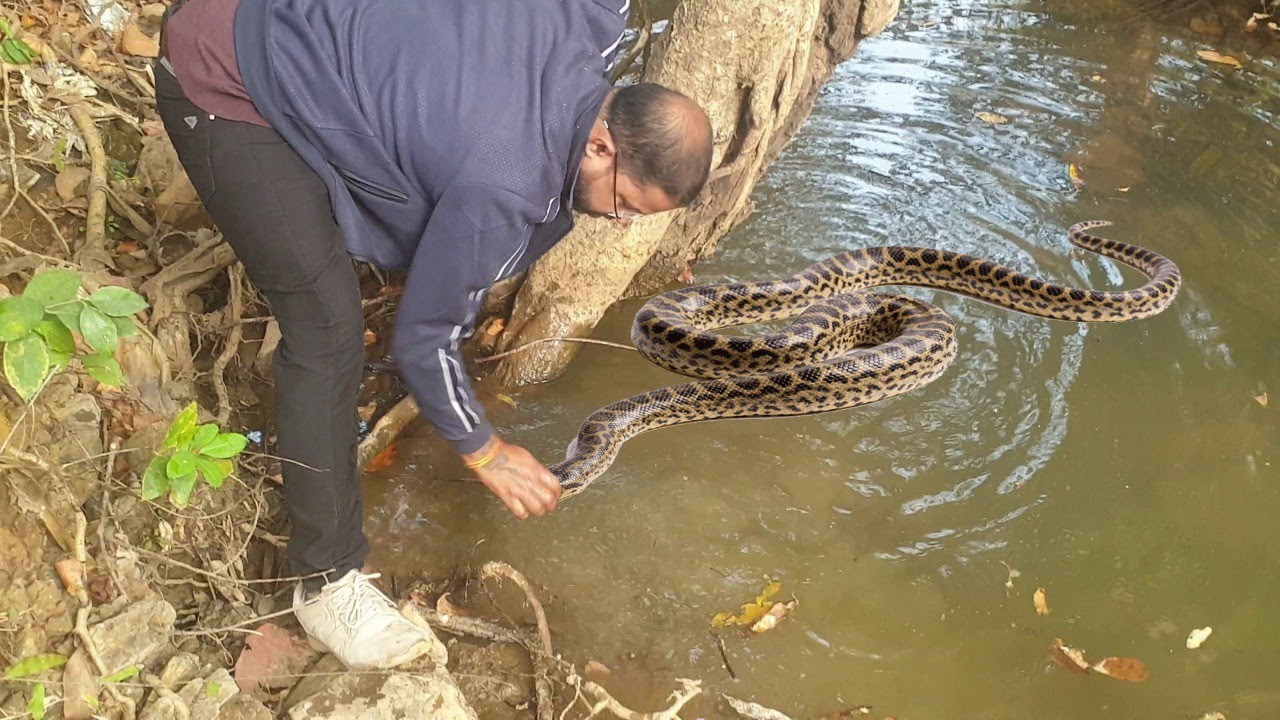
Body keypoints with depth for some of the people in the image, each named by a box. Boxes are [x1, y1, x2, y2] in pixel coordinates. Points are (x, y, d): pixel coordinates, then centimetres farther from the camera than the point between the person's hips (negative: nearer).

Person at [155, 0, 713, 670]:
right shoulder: (505, 186, -29)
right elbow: (424, 336, -17)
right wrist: (485, 453, -2)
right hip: (225, 91, -9)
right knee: (327, 330, -13)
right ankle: (328, 583, -2)